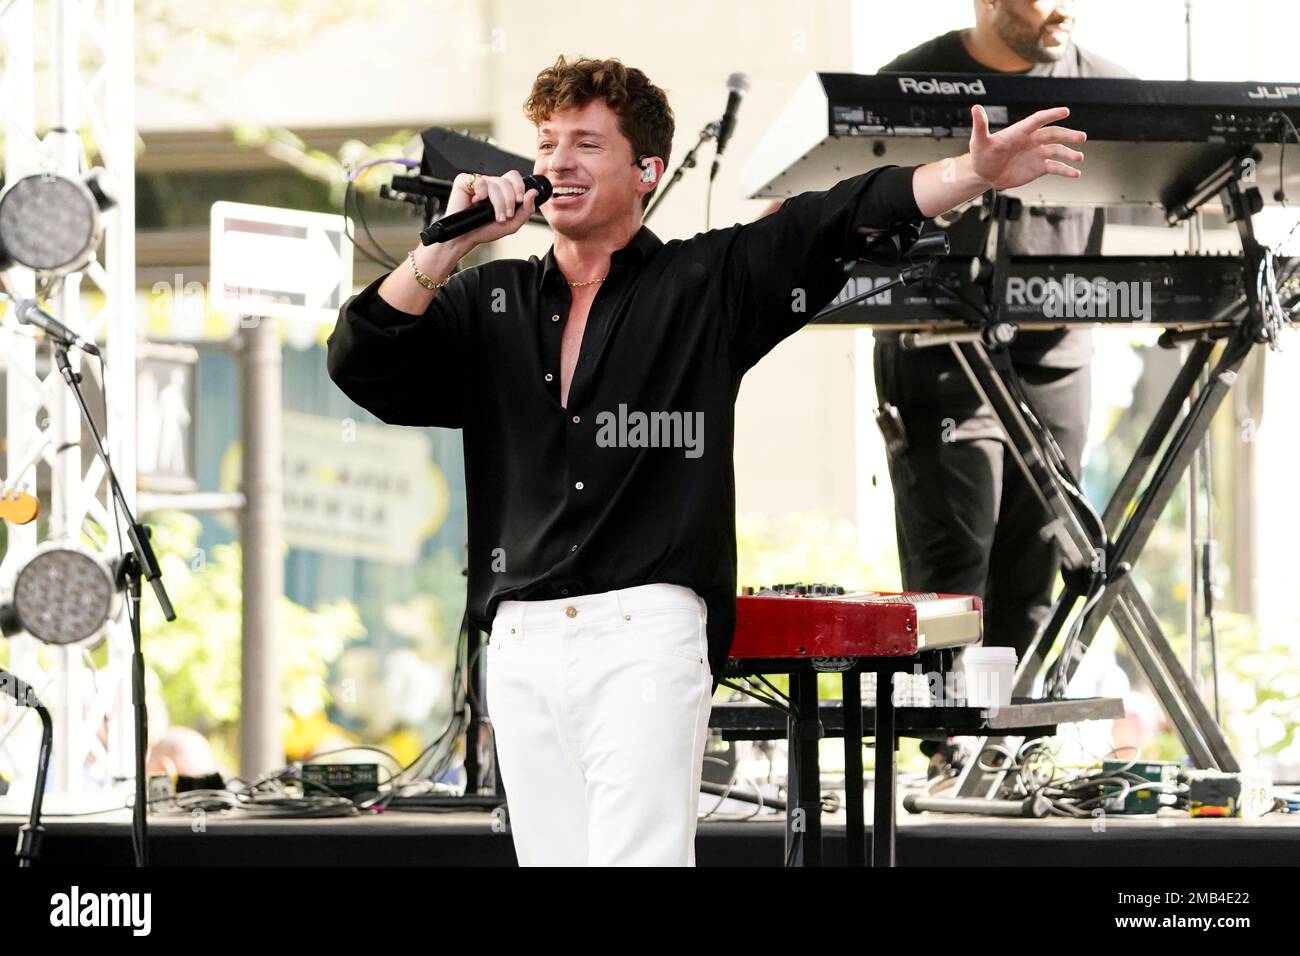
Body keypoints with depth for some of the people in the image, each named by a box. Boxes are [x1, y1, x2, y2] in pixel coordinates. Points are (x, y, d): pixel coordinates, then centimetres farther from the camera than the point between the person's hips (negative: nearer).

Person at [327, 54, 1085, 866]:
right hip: (521, 646, 4)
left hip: (646, 635, -4)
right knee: (554, 856, 5)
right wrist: (450, 243, -5)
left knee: (640, 854, -15)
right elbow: (363, 364, 6)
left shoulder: (709, 283, 7)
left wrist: (975, 175, -17)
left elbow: (837, 223, -4)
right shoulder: (489, 303, 16)